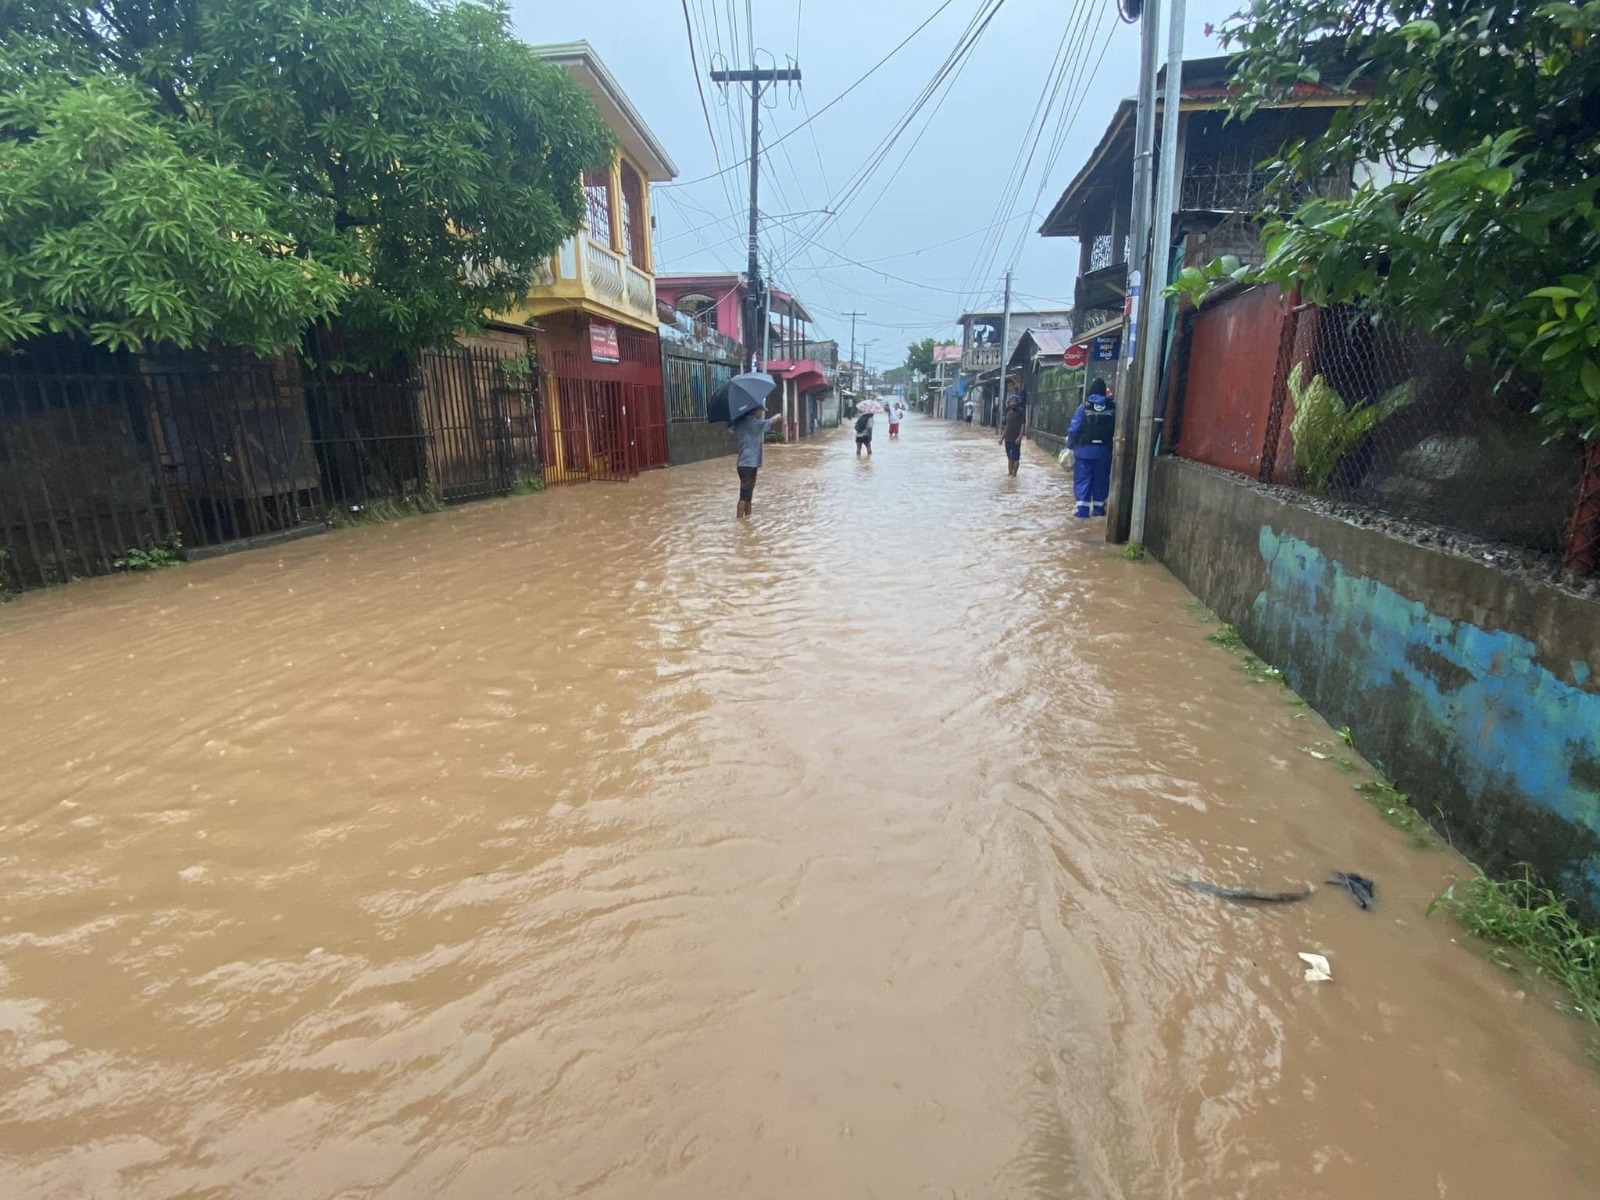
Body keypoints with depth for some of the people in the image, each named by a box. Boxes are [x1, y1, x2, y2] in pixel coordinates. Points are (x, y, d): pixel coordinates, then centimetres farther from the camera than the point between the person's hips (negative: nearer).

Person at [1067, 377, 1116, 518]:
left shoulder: (1084, 407, -8)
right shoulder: (1113, 407, -2)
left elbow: (1074, 429, -8)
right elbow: (1117, 429, -1)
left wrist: (1070, 445, 5)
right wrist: (1113, 443, 11)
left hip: (1084, 450, -2)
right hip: (1104, 451, 2)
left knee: (1083, 479, 3)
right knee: (1101, 479, 12)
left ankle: (1083, 509, -1)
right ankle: (1098, 509, 17)